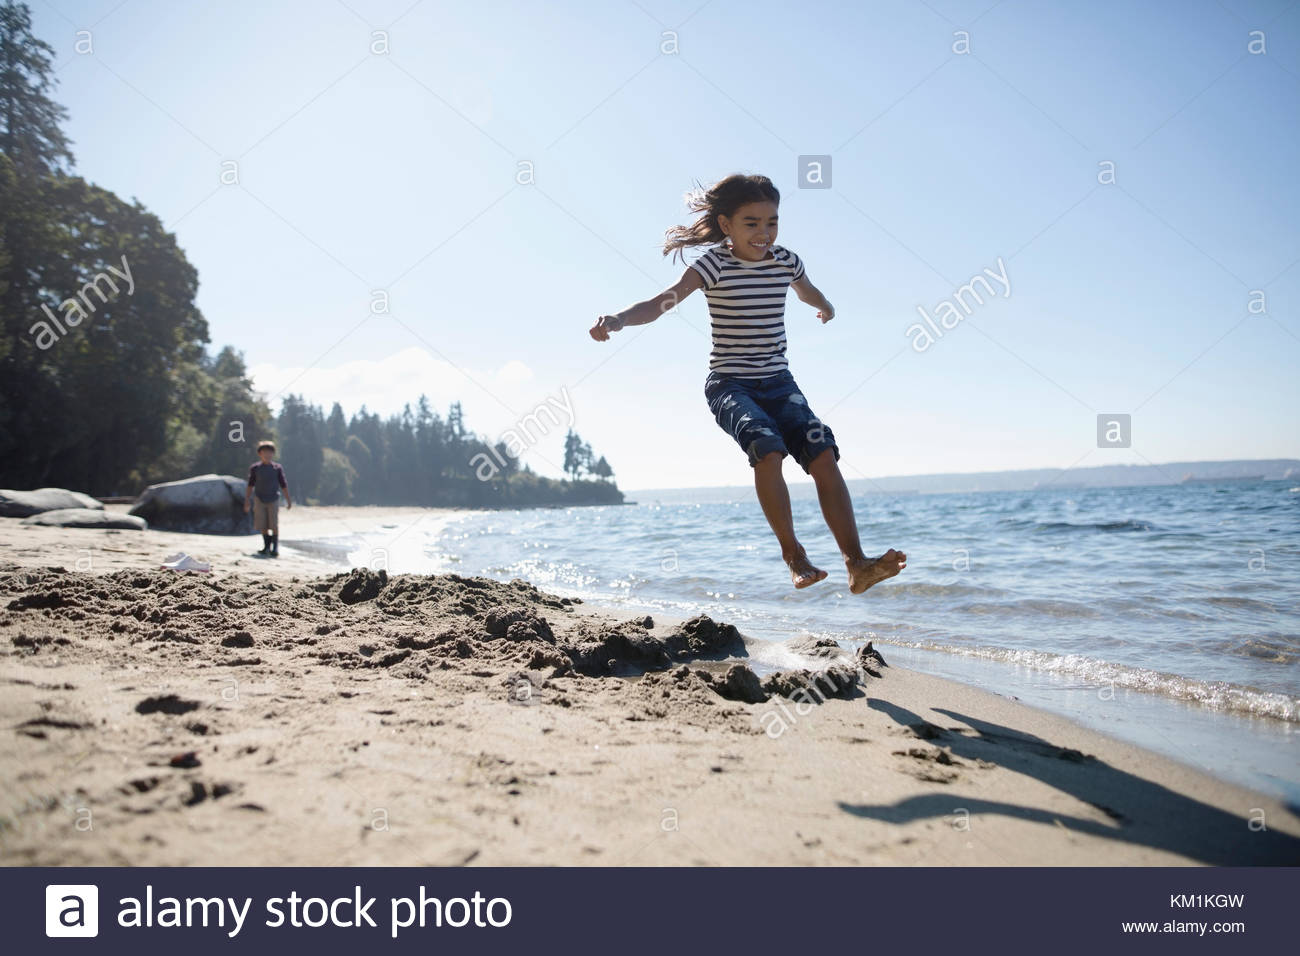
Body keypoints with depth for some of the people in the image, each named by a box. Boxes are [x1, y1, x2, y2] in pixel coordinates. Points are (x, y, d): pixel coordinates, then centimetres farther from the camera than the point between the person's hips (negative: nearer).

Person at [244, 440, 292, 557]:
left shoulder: (277, 468, 1)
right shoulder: (255, 468, 2)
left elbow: (284, 485, 6)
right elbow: (250, 486, 7)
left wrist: (288, 500, 6)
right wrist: (247, 502, 4)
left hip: (273, 500, -1)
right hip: (260, 500, 1)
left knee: (274, 525, -6)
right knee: (262, 526, 2)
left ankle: (275, 547, 3)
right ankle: (266, 546, 18)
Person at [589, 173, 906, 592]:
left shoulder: (786, 261, 5)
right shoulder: (715, 264, -10)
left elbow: (806, 290, 30)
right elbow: (663, 301, -24)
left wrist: (824, 306, 52)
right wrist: (618, 319, -43)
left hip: (778, 382, 4)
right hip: (729, 385, -4)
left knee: (824, 455, -16)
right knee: (768, 449, -31)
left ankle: (856, 564, -18)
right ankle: (792, 553, -17)